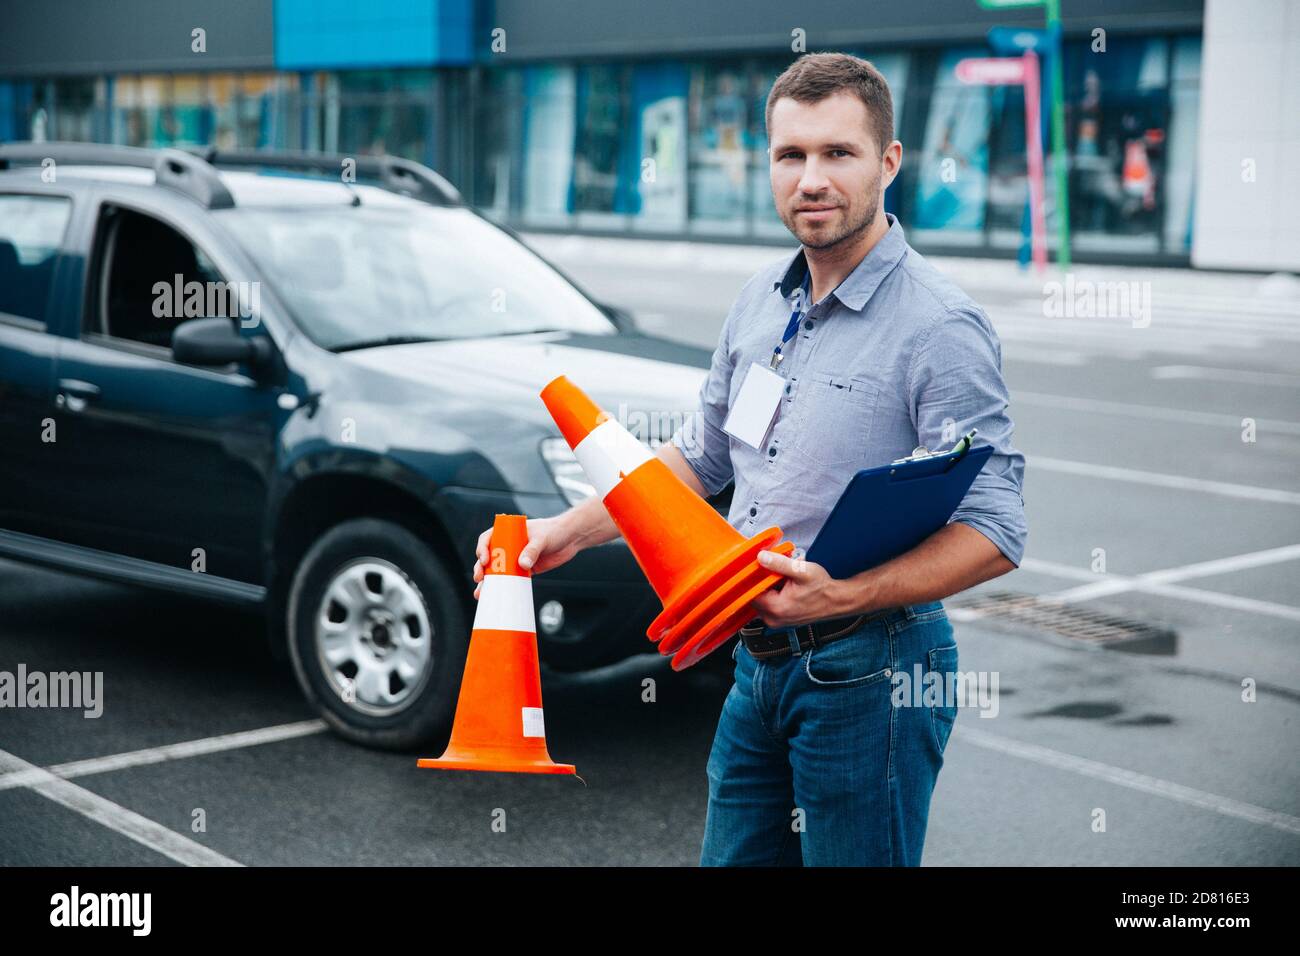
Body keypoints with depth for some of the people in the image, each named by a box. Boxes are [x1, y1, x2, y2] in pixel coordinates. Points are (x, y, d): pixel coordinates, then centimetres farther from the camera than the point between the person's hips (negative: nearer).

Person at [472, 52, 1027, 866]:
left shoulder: (940, 326, -16)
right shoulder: (762, 301, 8)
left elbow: (995, 534, -19)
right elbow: (701, 455, 21)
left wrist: (847, 595, -30)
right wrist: (571, 530, 12)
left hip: (868, 675, -7)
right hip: (760, 664, 7)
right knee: (732, 856, 17)